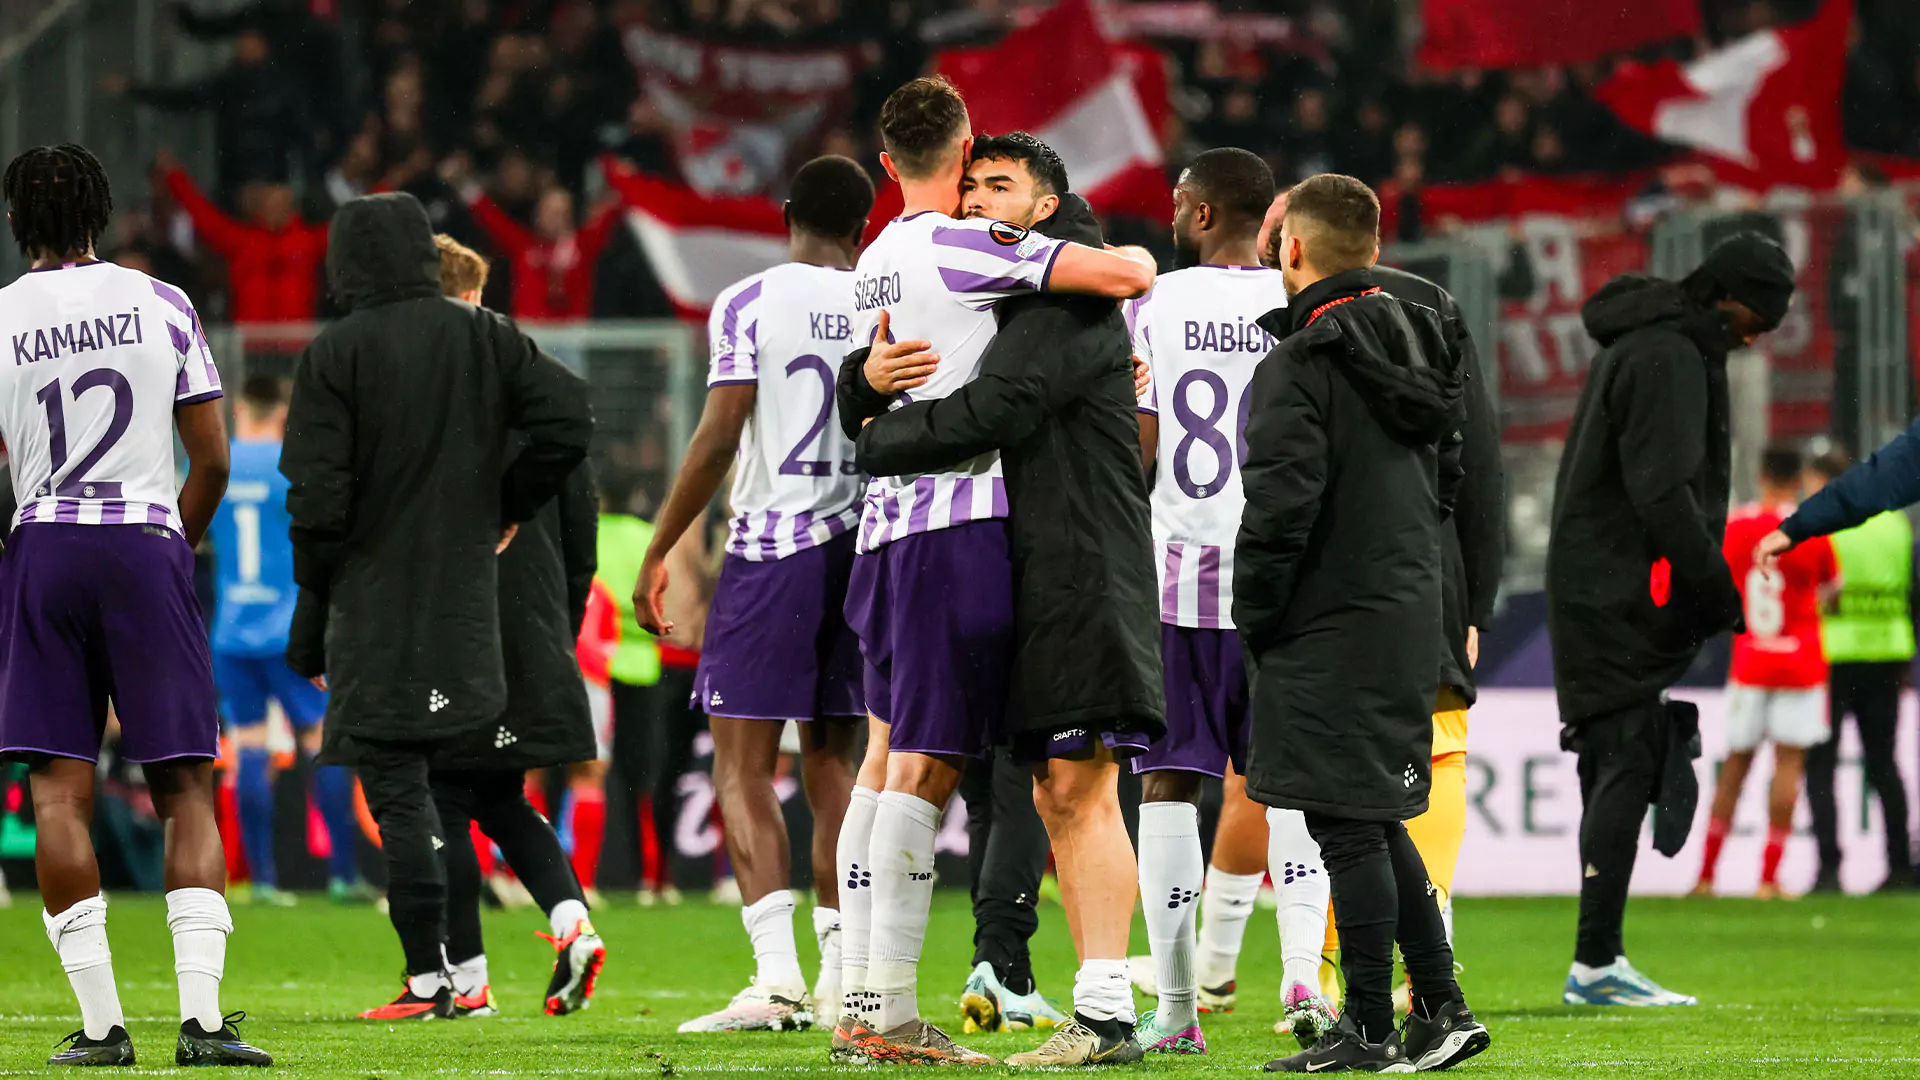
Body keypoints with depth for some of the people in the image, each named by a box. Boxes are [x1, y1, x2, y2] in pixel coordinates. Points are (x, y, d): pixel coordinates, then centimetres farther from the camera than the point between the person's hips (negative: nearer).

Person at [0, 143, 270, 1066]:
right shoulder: (162, 305, 5)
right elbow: (213, 462, 4)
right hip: (148, 543, 0)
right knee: (186, 789, 3)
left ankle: (101, 1022, -5)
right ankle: (201, 1017, -9)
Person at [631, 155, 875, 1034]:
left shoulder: (749, 303, -5)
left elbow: (719, 437, -9)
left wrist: (658, 552, -2)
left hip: (774, 544, -4)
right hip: (869, 548, 4)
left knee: (743, 766, -3)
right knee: (832, 764, 12)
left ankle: (777, 973, -16)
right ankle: (840, 981, 9)